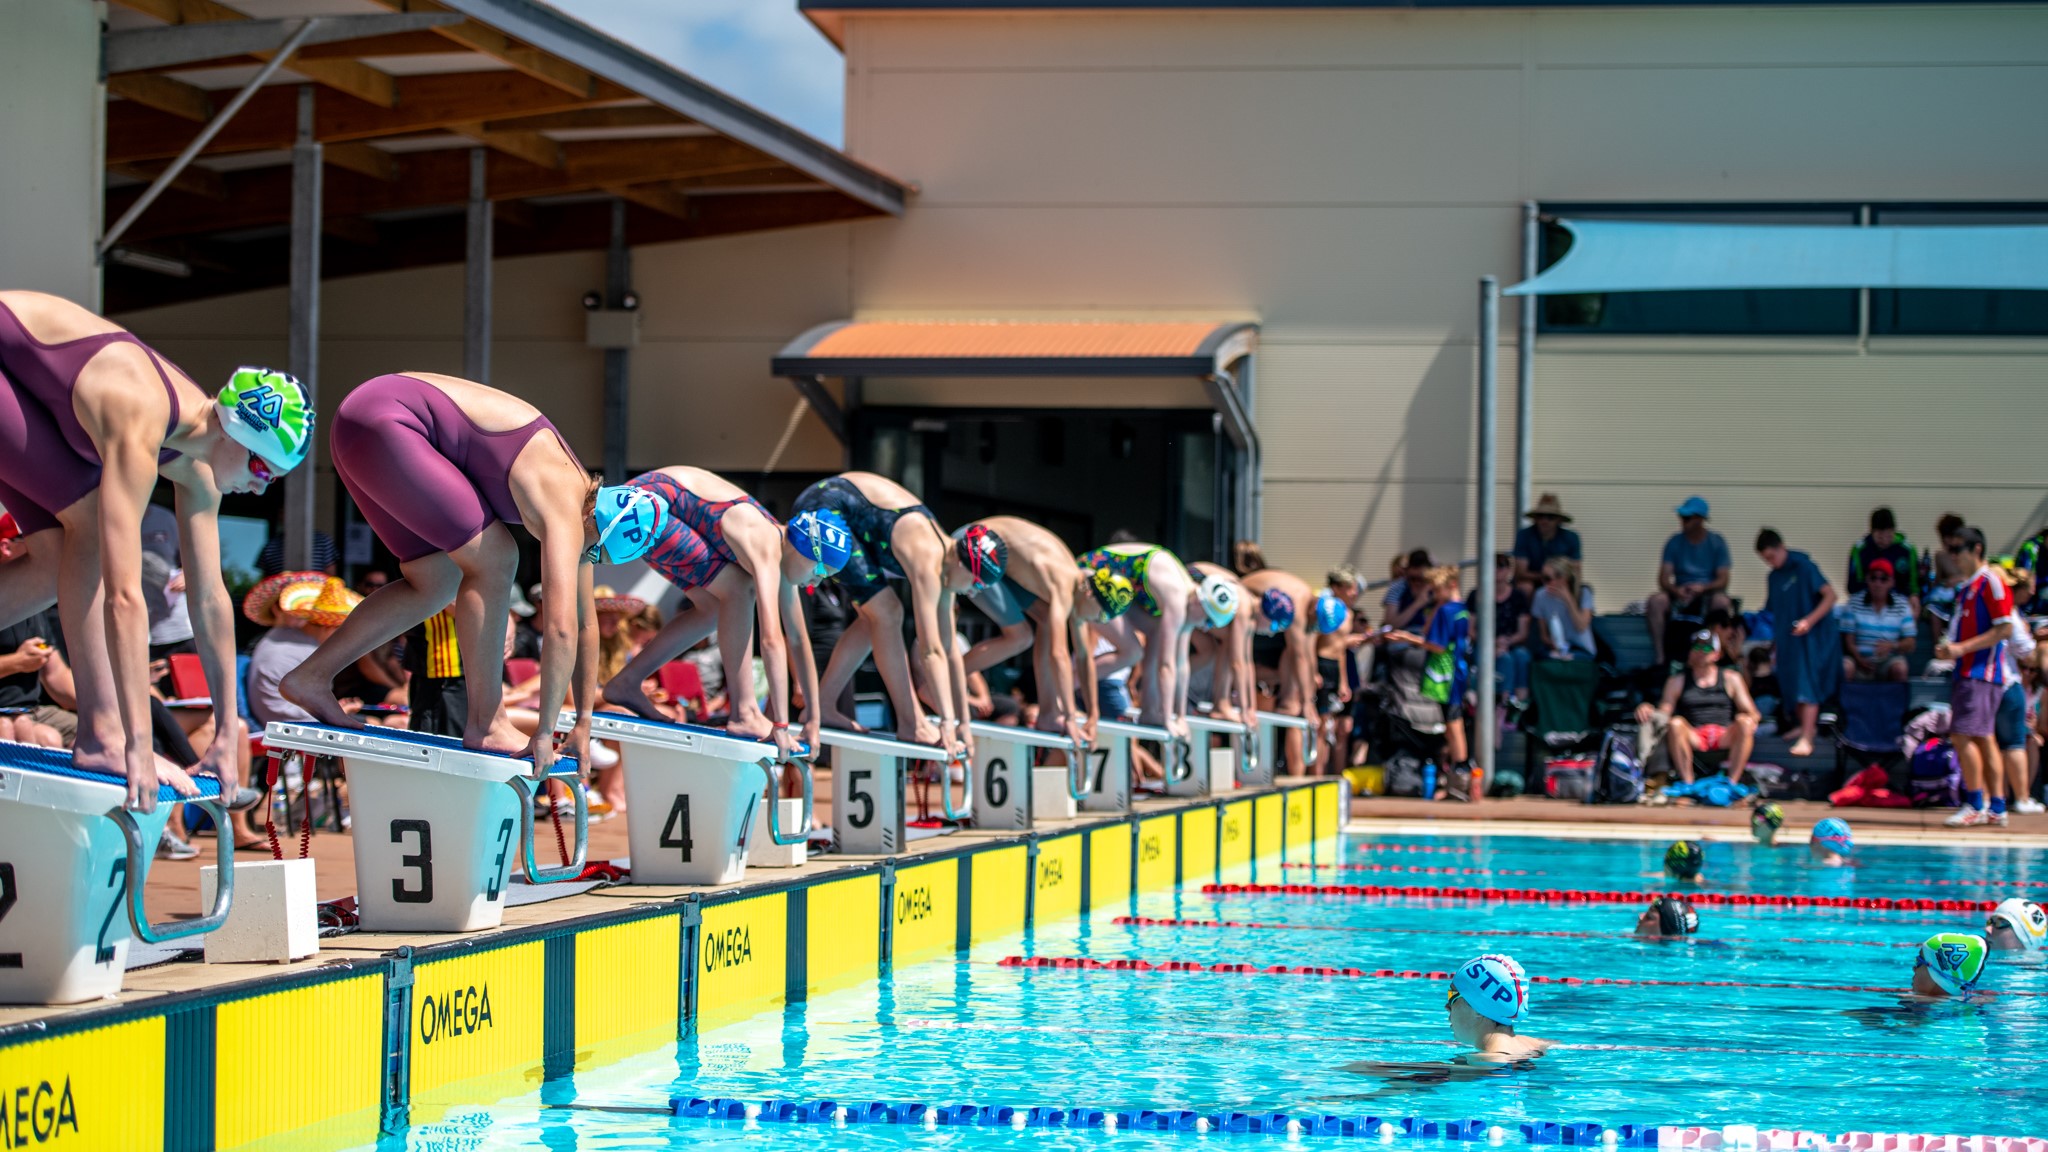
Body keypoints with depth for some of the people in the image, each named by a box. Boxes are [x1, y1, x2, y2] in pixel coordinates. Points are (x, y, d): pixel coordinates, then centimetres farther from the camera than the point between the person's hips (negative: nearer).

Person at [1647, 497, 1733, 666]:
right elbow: (1663, 579, -3)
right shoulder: (1675, 542, 4)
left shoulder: (1716, 543, 1)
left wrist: (1702, 587, -26)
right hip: (1681, 595, 1)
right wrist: (1676, 590, -25)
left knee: (1721, 601, -36)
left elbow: (1723, 580, -6)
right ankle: (1659, 657, -29)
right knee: (1657, 600, -30)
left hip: (1708, 594, -1)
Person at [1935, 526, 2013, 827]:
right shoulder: (1965, 587, 19)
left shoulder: (1991, 582, -10)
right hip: (1966, 672, 10)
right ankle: (1997, 808, 12)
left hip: (1981, 673, -10)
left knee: (1963, 735, -14)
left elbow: (2004, 628, -16)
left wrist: (1962, 648, -19)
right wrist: (1948, 649, 9)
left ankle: (1975, 806, -10)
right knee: (1984, 739, 10)